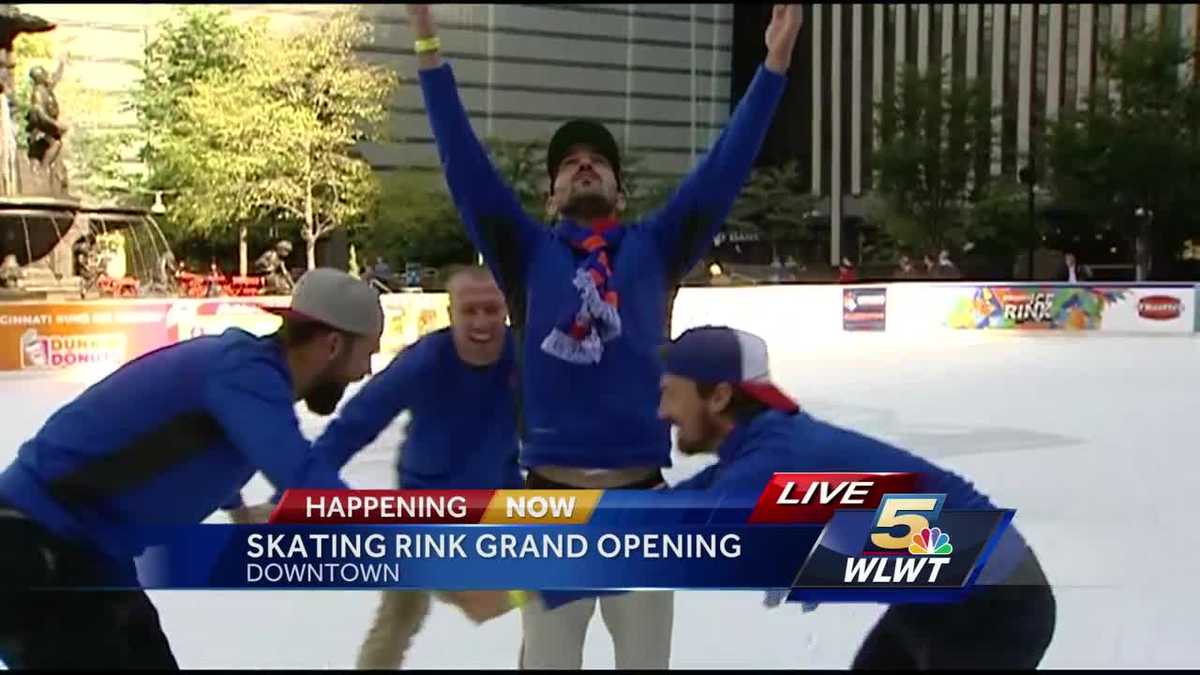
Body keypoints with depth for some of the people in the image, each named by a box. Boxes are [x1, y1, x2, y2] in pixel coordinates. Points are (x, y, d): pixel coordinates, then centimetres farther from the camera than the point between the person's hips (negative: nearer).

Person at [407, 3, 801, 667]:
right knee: (548, 657, 13)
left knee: (647, 655, 15)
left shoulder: (654, 249, 10)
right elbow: (464, 162, 3)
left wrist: (774, 64, 1)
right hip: (551, 499, 0)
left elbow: (722, 167, 5)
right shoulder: (527, 253, 9)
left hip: (642, 497, 1)